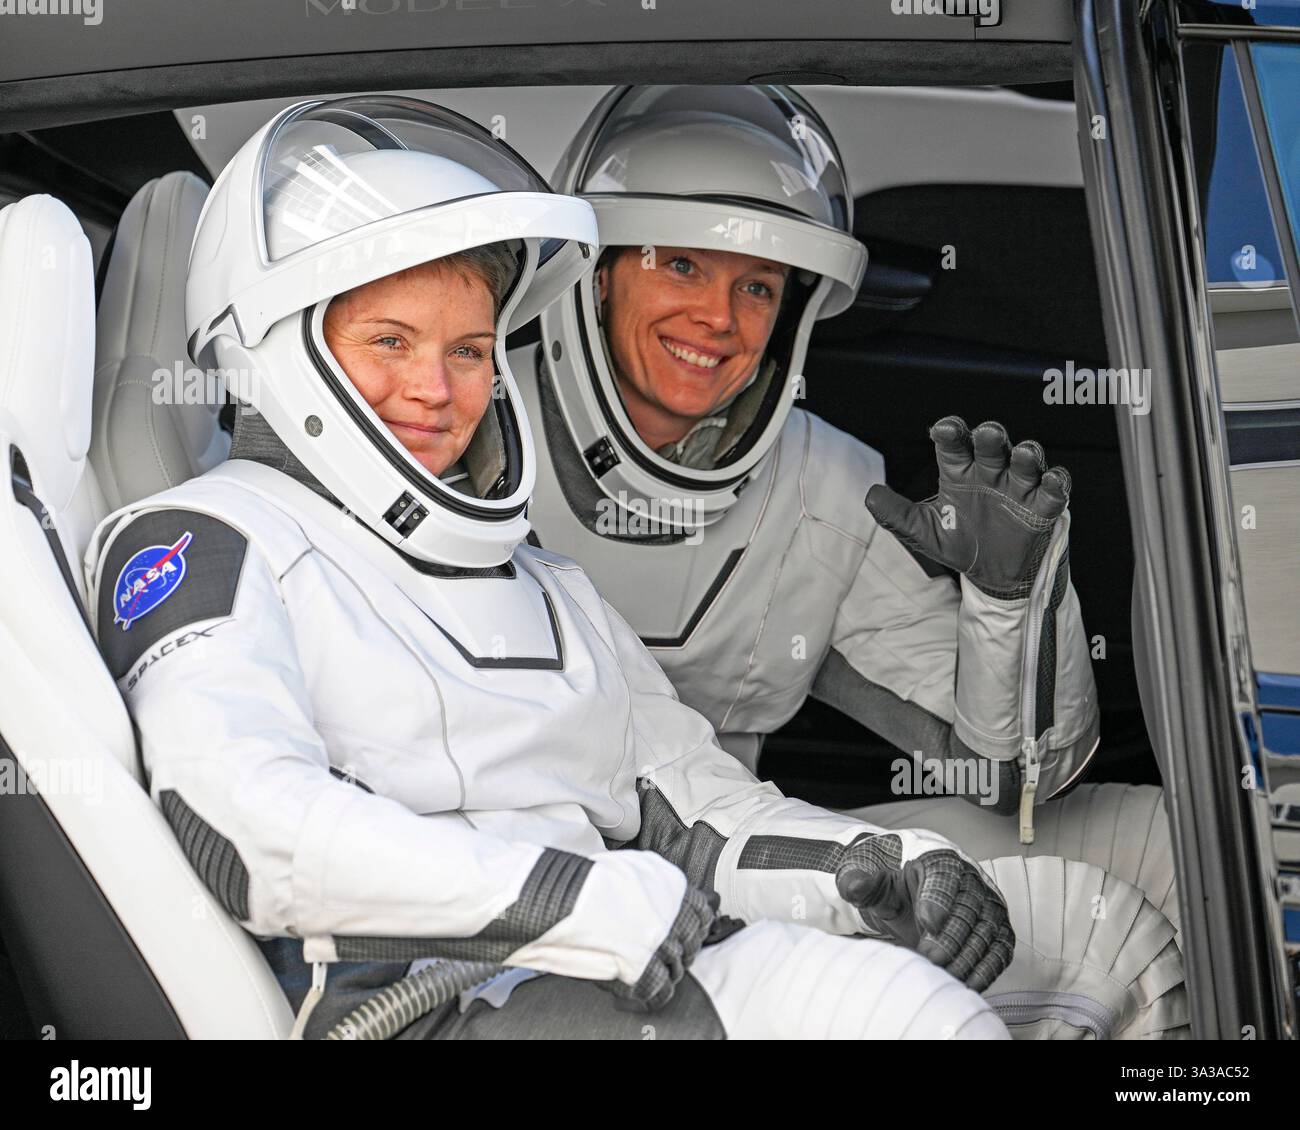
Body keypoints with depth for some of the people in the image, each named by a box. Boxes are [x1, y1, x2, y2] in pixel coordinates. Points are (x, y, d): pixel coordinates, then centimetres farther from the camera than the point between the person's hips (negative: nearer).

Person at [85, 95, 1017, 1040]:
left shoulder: (550, 587, 29)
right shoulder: (197, 544, 5)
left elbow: (698, 805, 23)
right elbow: (246, 834, -12)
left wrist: (879, 865, 1)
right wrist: (602, 904, -18)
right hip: (398, 997, -6)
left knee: (918, 1002, -22)